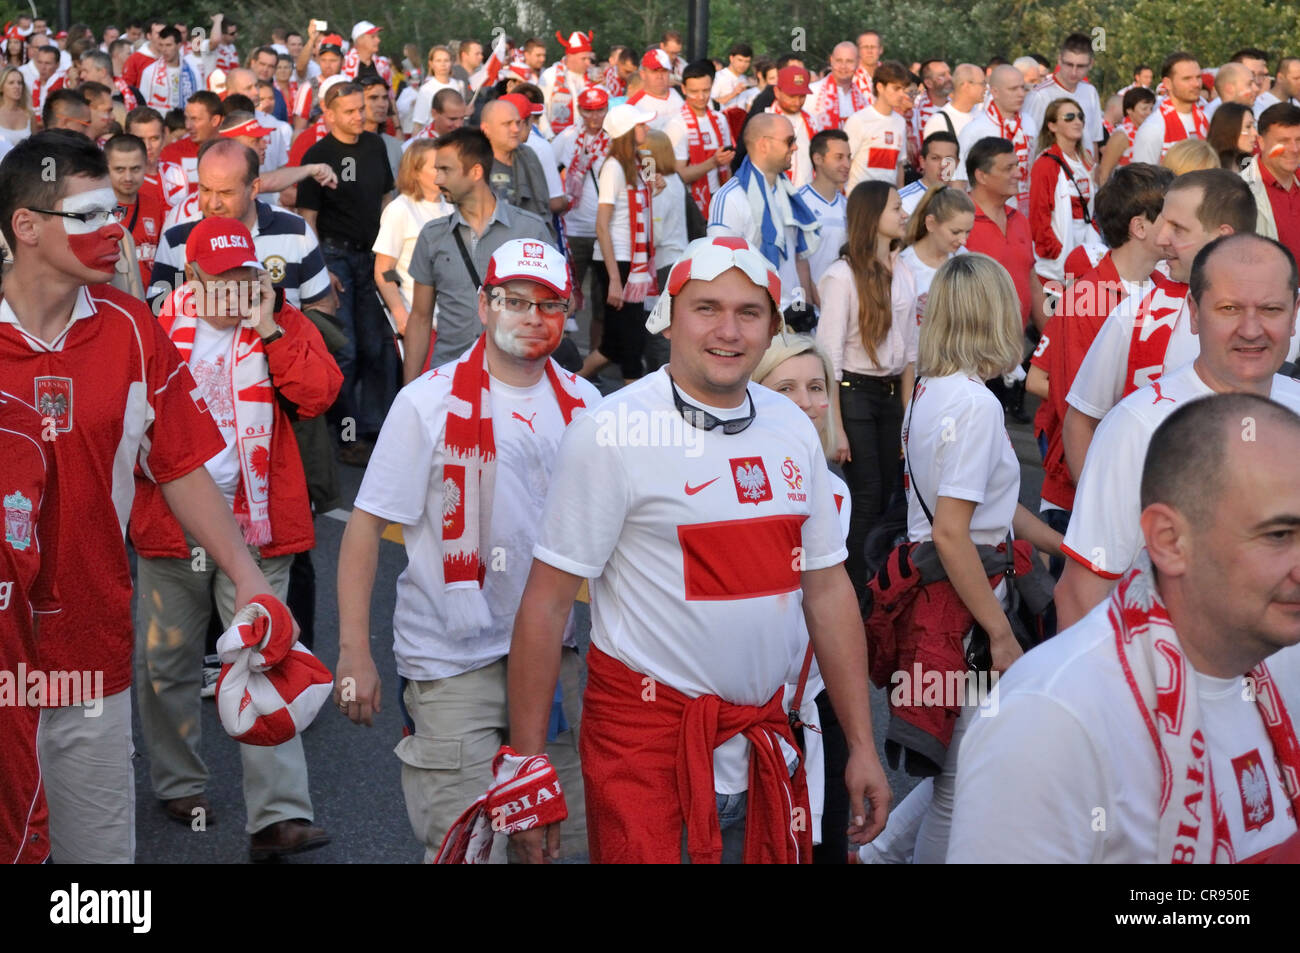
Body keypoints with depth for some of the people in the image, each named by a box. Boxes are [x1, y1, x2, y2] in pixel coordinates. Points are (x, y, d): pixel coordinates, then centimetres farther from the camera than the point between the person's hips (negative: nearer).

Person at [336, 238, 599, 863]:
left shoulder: (582, 403, 6)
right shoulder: (430, 402, -9)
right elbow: (367, 523, -9)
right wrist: (354, 652, -14)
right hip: (453, 664, -5)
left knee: (568, 833, 10)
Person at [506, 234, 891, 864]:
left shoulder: (793, 429, 7)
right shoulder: (612, 431, -11)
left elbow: (827, 587, 12)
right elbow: (546, 603, -11)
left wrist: (862, 746, 11)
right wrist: (526, 768, -13)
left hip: (762, 736, 6)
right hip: (647, 739, -5)